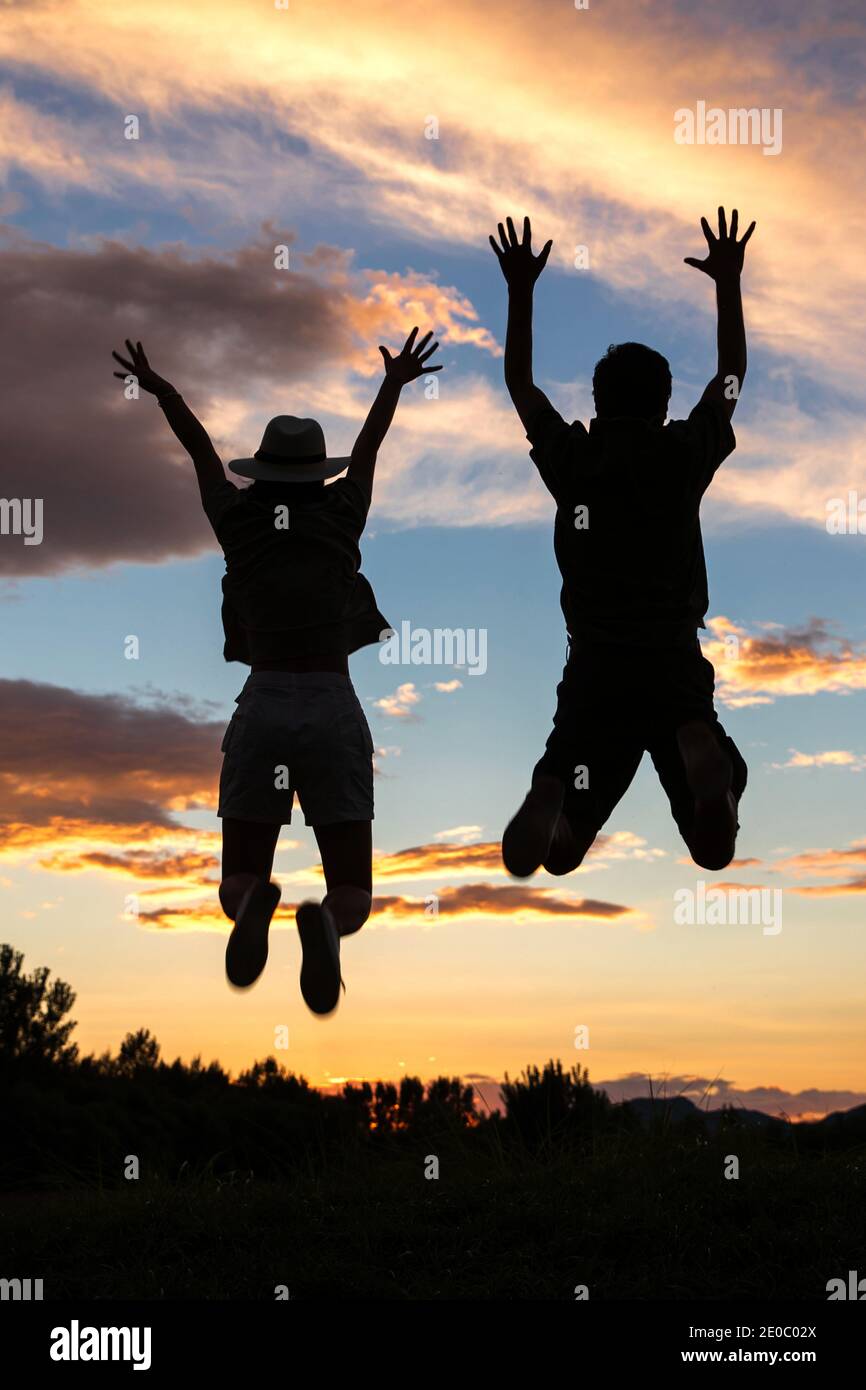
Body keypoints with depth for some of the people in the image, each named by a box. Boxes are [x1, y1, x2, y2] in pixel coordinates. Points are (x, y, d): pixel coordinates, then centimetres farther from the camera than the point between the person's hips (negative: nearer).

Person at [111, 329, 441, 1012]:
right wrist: (394, 383, 43)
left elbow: (201, 449, 25)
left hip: (262, 708, 0)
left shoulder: (239, 523, 8)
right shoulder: (342, 518, 8)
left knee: (238, 883, 12)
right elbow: (368, 448, 26)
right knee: (353, 896, 6)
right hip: (335, 710, 0)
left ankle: (255, 904, -29)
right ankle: (324, 923, -35)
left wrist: (159, 388, 42)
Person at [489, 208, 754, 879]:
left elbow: (519, 383, 17)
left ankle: (550, 797, -28)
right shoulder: (685, 455, 0)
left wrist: (521, 289, 23)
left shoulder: (570, 460, 1)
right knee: (715, 851, 3)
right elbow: (732, 374, 16)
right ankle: (704, 751, -32)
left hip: (594, 672, 1)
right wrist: (729, 281, 25)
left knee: (557, 855, 11)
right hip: (676, 667, -1)